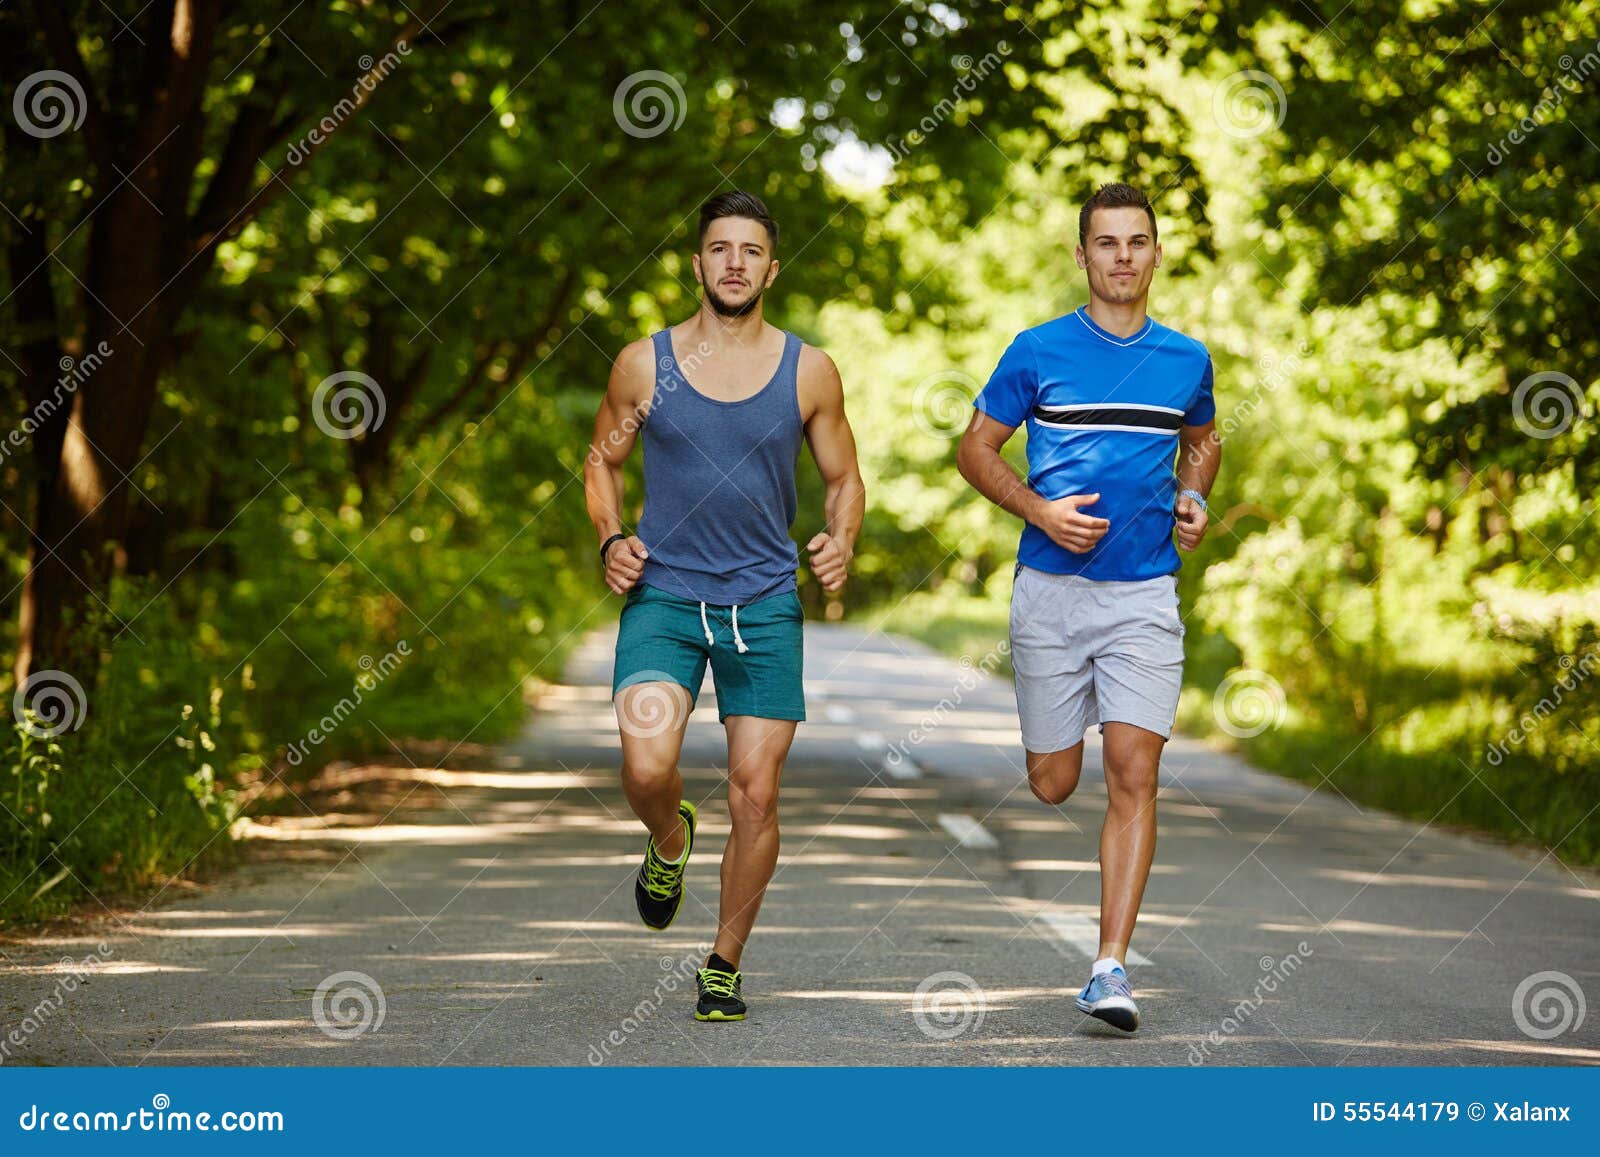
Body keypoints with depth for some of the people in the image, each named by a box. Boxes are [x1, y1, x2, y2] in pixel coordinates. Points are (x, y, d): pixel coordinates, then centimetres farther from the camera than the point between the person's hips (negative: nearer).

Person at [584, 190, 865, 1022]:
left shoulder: (809, 372, 2)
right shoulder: (643, 364, 1)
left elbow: (844, 478, 12)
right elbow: (603, 461, 15)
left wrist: (841, 540, -8)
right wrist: (611, 538, -3)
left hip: (765, 604, 1)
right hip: (662, 592, -1)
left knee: (755, 794, -1)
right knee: (647, 767, -21)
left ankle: (725, 965, 17)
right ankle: (670, 843, 16)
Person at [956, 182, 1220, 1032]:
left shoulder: (1187, 359, 6)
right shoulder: (1039, 351, -2)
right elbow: (975, 449, 5)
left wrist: (1193, 499, 5)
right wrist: (1040, 510, -11)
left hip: (1145, 595, 1)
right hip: (1051, 588, -1)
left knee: (1133, 777, -11)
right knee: (1051, 785, 5)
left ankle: (1110, 968, -9)